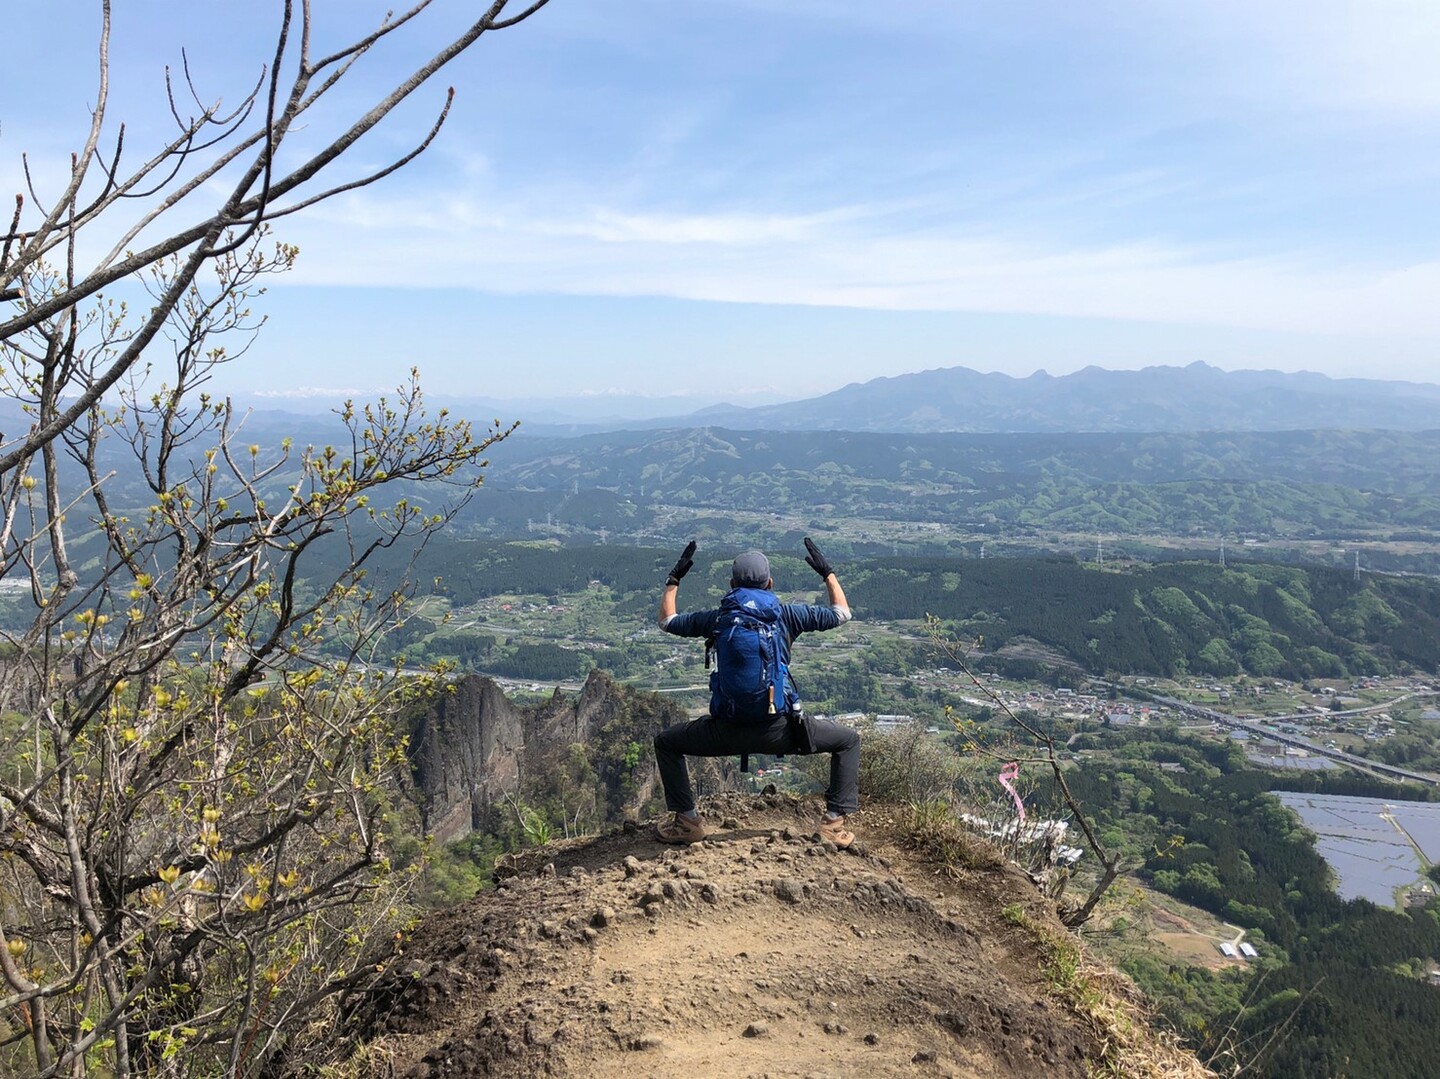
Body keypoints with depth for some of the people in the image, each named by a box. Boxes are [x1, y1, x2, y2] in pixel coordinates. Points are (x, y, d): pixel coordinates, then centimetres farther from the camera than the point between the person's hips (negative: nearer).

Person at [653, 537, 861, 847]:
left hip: (727, 731, 1)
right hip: (779, 729, 0)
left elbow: (667, 621, 22)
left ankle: (687, 822, 17)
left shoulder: (716, 618, 5)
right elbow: (842, 613, 17)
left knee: (665, 742, 26)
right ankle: (834, 822, 13)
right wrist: (827, 572, 30)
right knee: (849, 741, 22)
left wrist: (674, 578, 34)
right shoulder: (787, 614, 3)